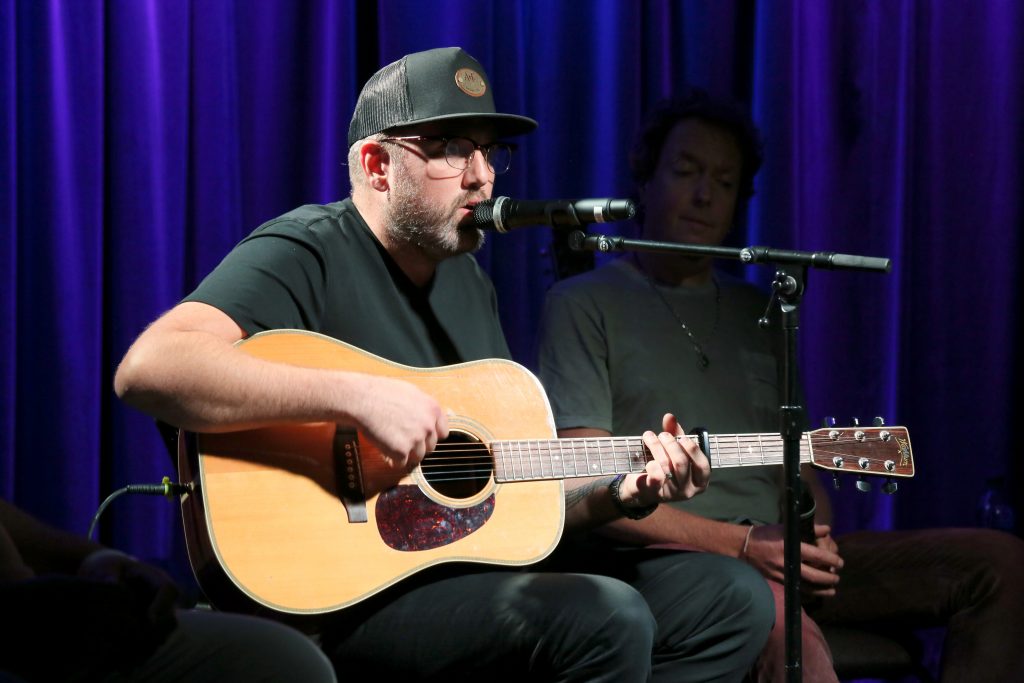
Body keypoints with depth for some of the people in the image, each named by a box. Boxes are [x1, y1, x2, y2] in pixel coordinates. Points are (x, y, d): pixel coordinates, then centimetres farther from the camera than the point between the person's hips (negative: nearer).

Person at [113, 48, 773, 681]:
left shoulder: (469, 282, 18)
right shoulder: (307, 255, -9)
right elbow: (148, 368, -28)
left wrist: (620, 493, 2)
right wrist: (358, 396, -31)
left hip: (467, 566, 9)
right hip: (325, 595, -9)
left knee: (733, 597, 4)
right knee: (606, 618, -29)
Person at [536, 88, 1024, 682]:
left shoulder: (756, 314, 25)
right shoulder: (586, 304, 5)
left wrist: (813, 539, -1)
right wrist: (739, 543, -14)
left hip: (775, 554, 7)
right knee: (787, 631, -42)